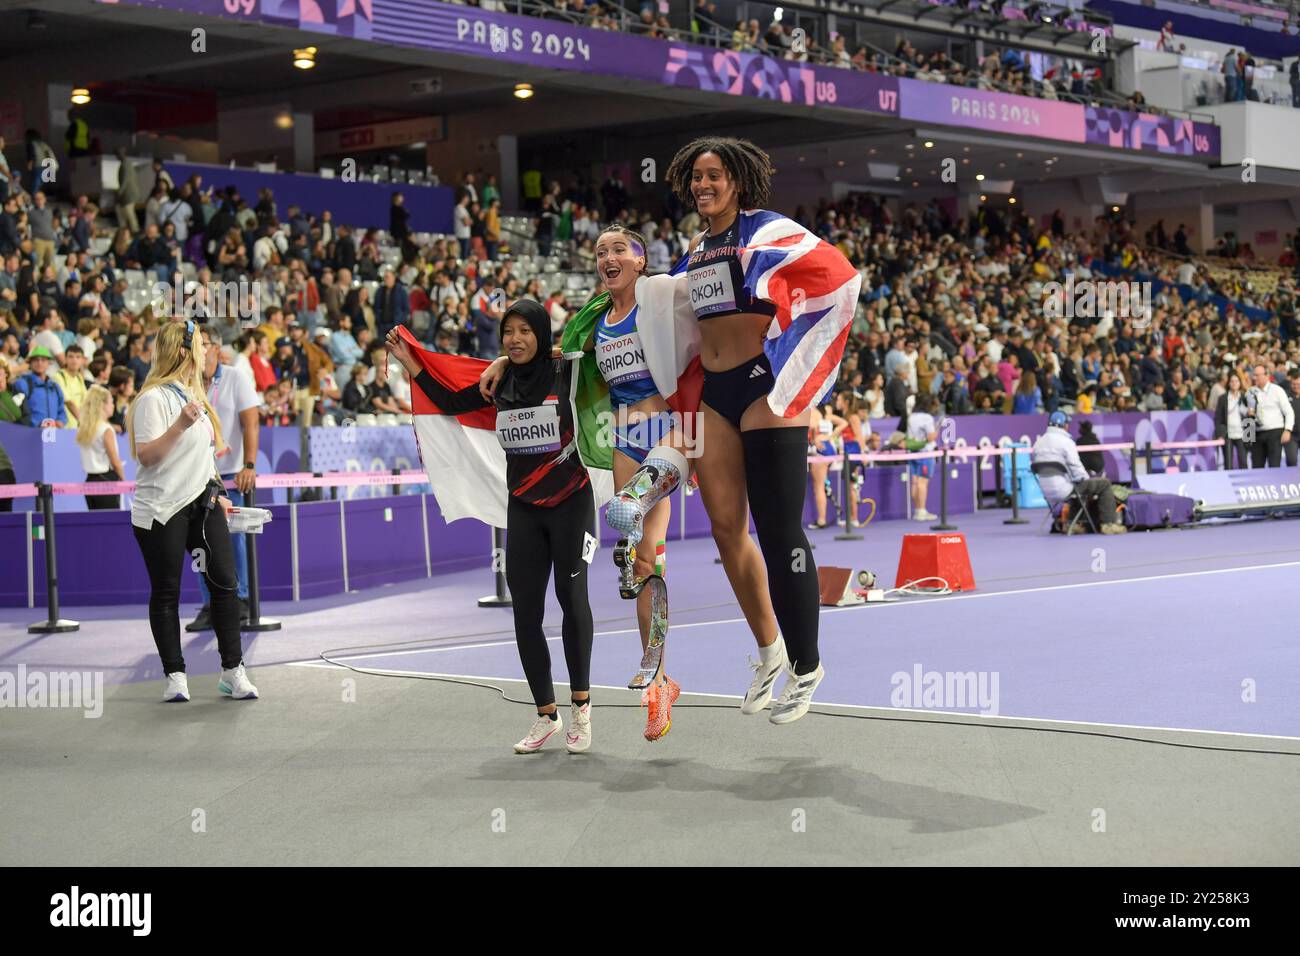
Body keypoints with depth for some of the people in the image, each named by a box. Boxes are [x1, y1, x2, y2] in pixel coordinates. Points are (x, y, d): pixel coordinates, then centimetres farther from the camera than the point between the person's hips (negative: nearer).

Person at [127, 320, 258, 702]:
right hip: (161, 510, -7)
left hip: (201, 503, 7)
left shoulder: (193, 392, 15)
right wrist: (180, 424, -30)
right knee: (166, 594, 2)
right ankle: (175, 675, 10)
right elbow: (147, 456, -19)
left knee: (225, 582, 0)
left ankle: (232, 670, 6)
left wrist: (216, 493, 23)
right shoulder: (153, 398, -12)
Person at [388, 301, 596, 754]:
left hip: (570, 503, -4)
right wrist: (408, 361, 12)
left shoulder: (567, 373, -7)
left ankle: (581, 707, 9)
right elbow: (449, 402, 15)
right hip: (523, 509, 4)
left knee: (572, 597, -4)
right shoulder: (499, 382, 5)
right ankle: (546, 715, 13)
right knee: (525, 610, 3)